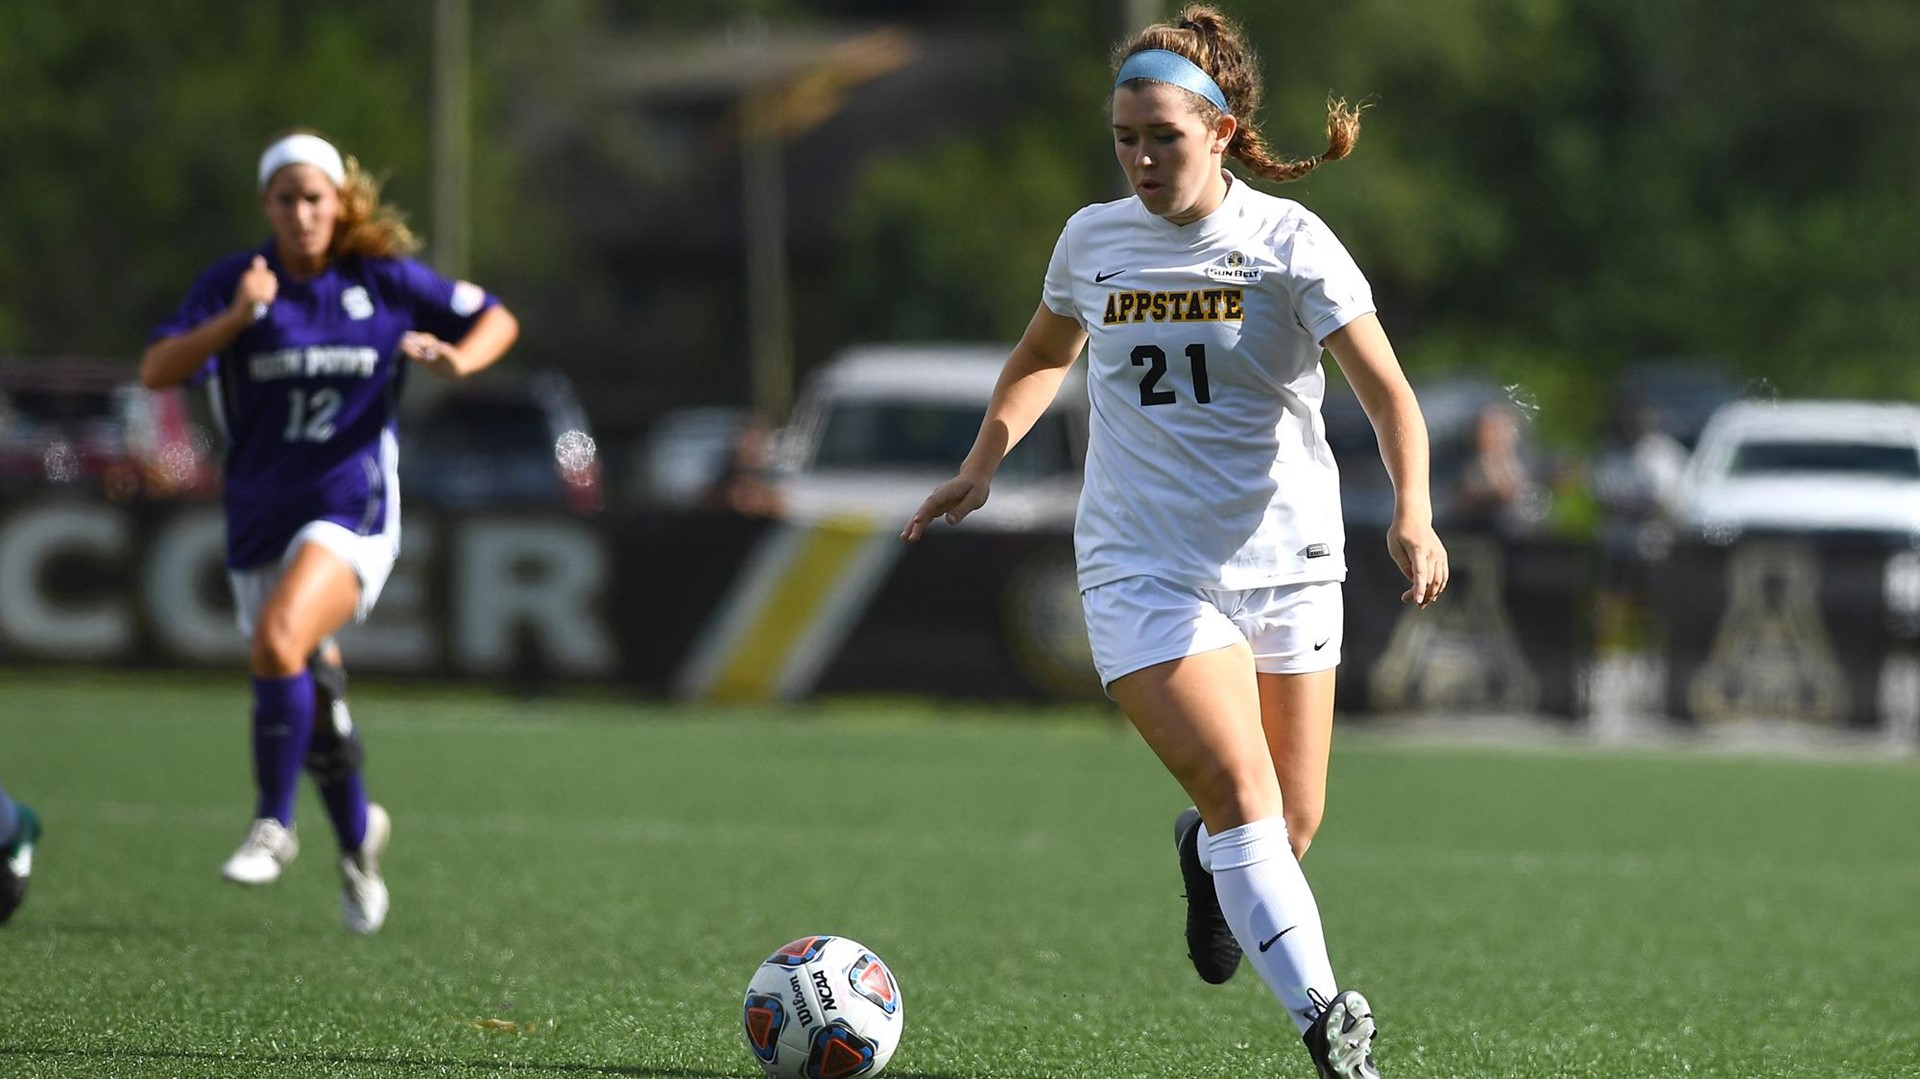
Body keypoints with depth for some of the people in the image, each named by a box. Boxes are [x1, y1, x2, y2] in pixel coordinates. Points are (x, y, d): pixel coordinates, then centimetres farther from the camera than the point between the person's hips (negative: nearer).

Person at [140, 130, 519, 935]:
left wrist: (458, 358, -12)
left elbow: (497, 320, 9)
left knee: (278, 641, -29)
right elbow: (157, 370, -12)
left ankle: (273, 827, -15)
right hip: (260, 519, 3)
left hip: (352, 511, -3)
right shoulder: (234, 283, -1)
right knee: (314, 706, 9)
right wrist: (235, 319, -26)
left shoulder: (385, 280, -1)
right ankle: (358, 839, 36)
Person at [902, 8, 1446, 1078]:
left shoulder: (1289, 243, -8)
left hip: (1284, 566, 0)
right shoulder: (1093, 240, 2)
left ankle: (1207, 856, 42)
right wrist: (982, 463, 14)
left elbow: (1388, 389, -16)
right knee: (1243, 799, -18)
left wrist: (1413, 513, -31)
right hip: (1146, 574, 0)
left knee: (1291, 830, 7)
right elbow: (1046, 352, 24)